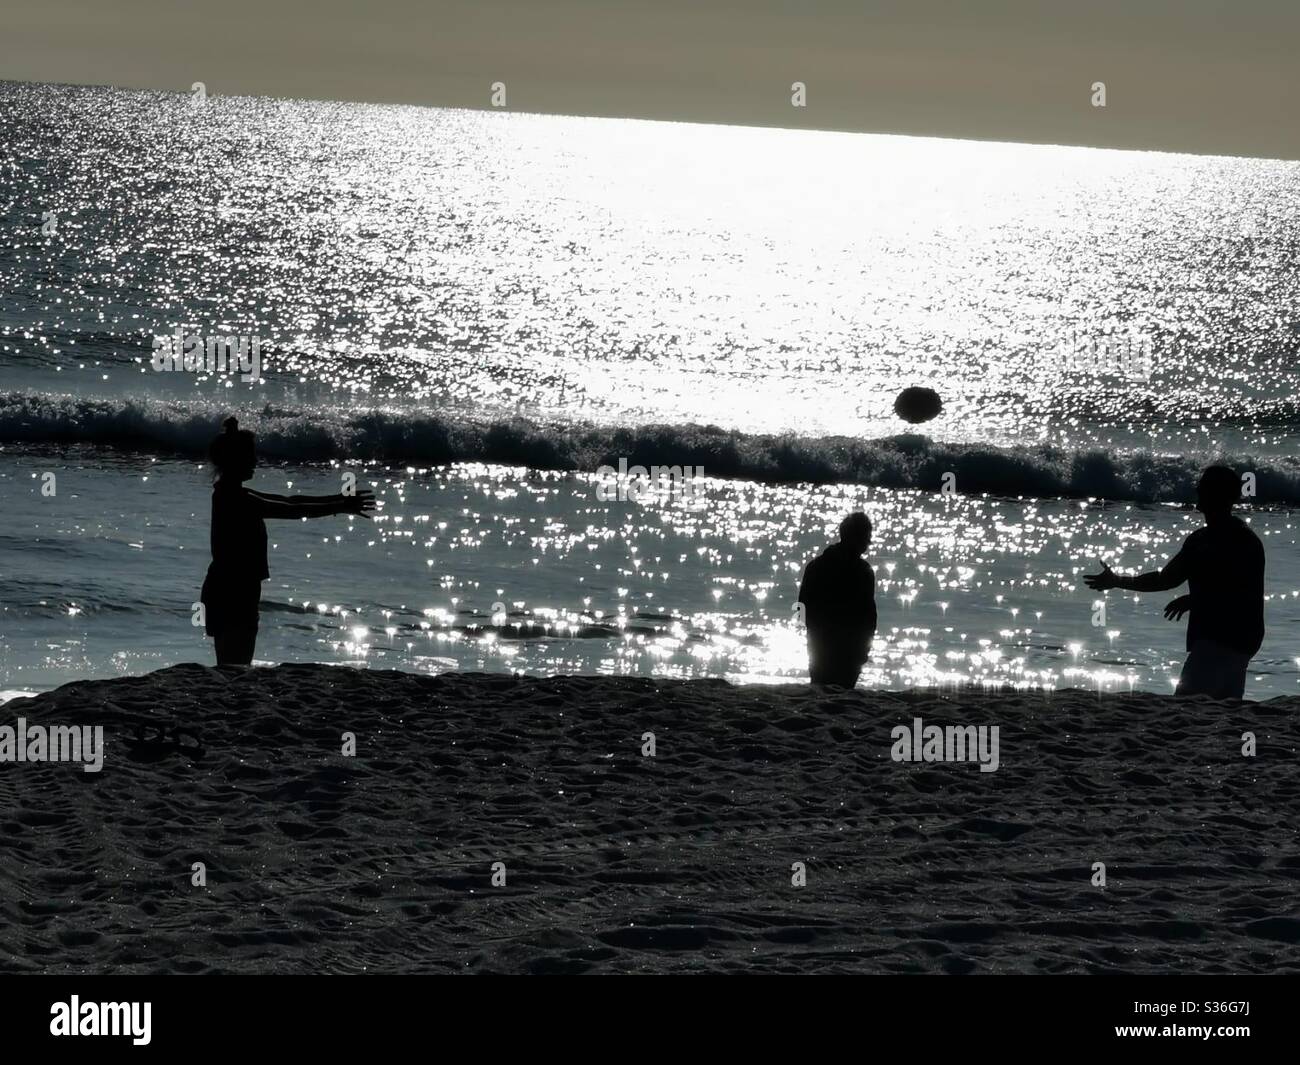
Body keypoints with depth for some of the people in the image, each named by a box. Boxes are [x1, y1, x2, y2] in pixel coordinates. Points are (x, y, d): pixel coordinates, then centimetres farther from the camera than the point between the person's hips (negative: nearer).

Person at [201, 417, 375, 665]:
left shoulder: (232, 494, 12)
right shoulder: (232, 497, -19)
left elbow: (286, 502, 17)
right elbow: (291, 510, -22)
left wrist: (339, 501, 13)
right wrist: (340, 507, -18)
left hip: (236, 594, 10)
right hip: (230, 597, -10)